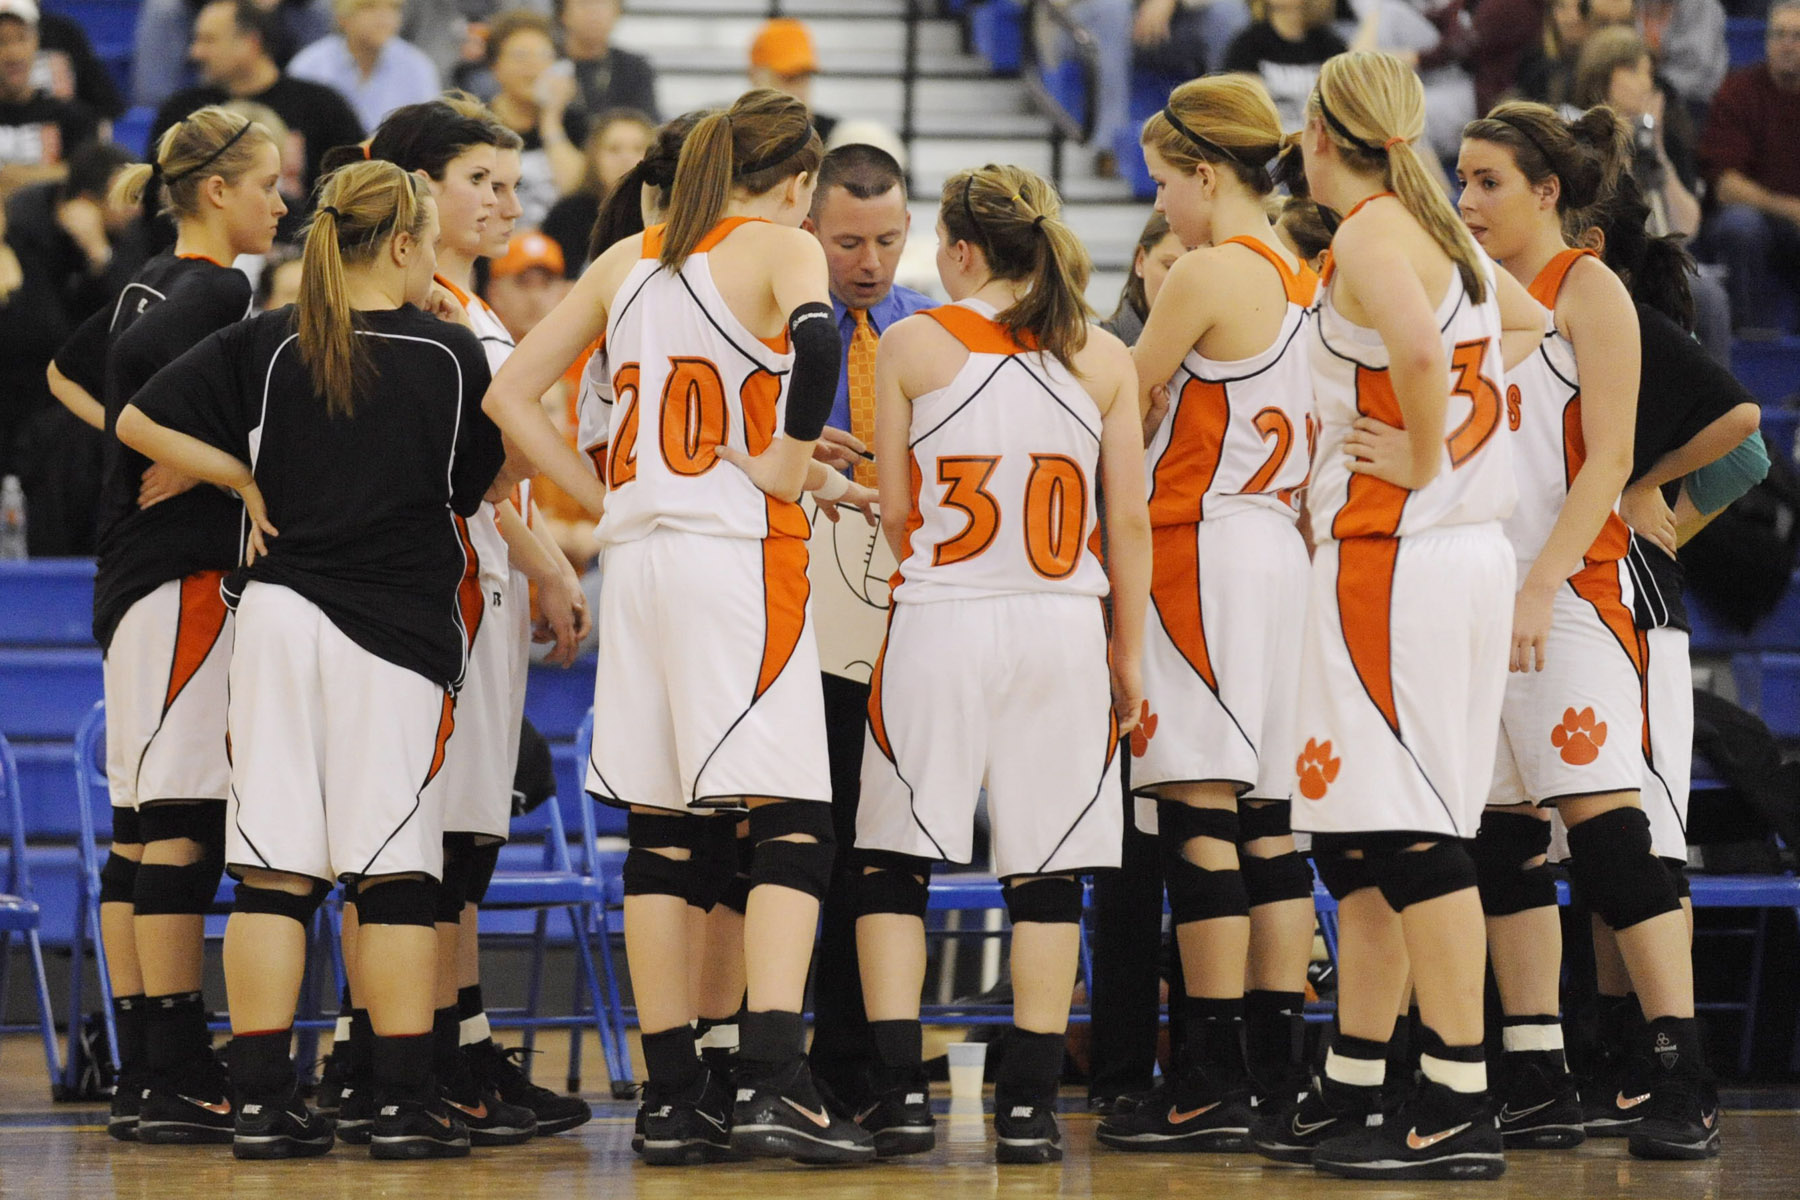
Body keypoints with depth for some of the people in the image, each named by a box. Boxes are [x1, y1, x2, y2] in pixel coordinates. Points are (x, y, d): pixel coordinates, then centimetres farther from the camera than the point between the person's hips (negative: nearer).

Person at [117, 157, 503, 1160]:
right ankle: (406, 1103, 1)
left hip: (280, 617, 3)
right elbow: (485, 483, 8)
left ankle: (264, 1098, 2)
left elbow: (142, 421, 0)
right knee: (397, 868, 1)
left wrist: (245, 478, 8)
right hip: (397, 628, -3)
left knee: (274, 868, 3)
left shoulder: (268, 344, 3)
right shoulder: (452, 352, -3)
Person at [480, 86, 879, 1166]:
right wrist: (790, 456, -10)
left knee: (663, 833, 9)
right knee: (792, 822, -6)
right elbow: (816, 337, -24)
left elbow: (511, 395, 17)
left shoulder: (629, 260, 16)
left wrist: (607, 502, 15)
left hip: (637, 552, 6)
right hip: (742, 552, -6)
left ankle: (674, 1096, 10)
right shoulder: (784, 248, -1)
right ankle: (772, 1083, -18)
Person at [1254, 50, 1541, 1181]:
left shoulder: (1371, 233, -11)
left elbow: (1420, 347, -30)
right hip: (1471, 550, 9)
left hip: (1393, 557, -9)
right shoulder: (1451, 239, 15)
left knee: (1413, 832, -9)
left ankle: (1460, 1107, -11)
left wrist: (1421, 460, -16)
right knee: (1363, 838, 14)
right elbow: (1526, 320, 35)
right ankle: (1351, 1092, 19)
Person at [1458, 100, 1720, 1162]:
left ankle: (1685, 1084, -14)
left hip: (1572, 591, -7)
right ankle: (1539, 1085, 9)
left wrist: (1540, 587, -19)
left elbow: (1607, 457, -11)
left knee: (1606, 825, -13)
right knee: (1503, 838, 5)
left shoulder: (1587, 288, -3)